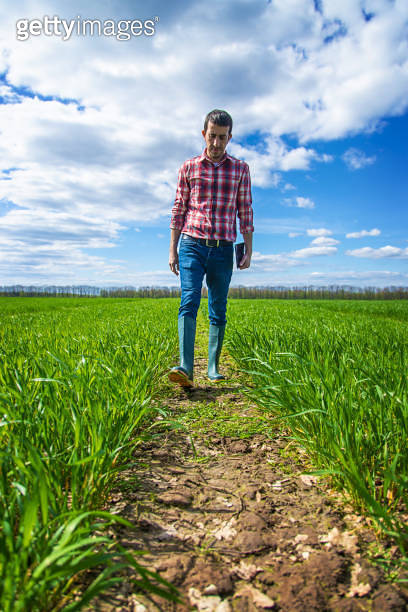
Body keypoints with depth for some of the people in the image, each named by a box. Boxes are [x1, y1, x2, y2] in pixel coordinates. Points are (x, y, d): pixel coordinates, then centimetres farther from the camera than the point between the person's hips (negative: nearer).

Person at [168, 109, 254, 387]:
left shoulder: (240, 168, 9)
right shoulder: (189, 167, 9)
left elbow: (245, 211, 9)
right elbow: (179, 210, 9)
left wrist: (249, 249, 1)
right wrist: (172, 250, 5)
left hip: (222, 249, 1)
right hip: (192, 245, -1)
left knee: (218, 310, 5)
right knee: (189, 301, -16)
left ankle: (213, 367, 15)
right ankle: (186, 368, -22)